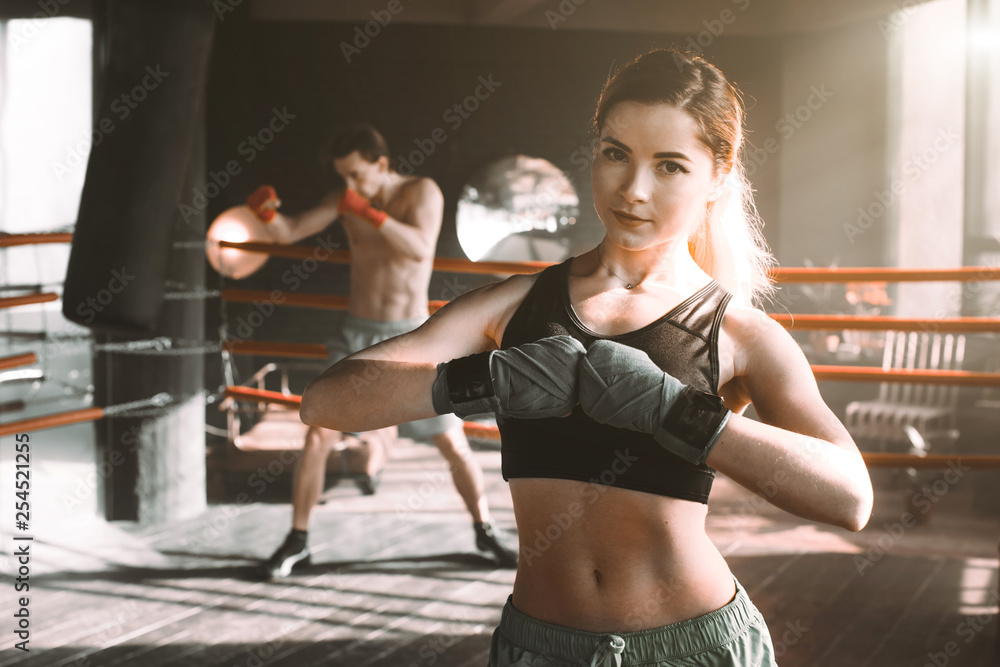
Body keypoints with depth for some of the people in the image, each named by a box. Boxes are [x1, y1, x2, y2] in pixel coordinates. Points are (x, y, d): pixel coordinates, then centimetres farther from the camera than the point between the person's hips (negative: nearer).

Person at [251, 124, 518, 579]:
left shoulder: (422, 192, -8)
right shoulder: (343, 200, 3)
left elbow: (421, 249, -25)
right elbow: (289, 233, -1)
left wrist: (369, 213, -33)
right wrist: (267, 211, -23)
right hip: (356, 336, 2)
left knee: (453, 444, 1)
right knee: (317, 437, -5)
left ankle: (485, 530, 21)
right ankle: (297, 541, 10)